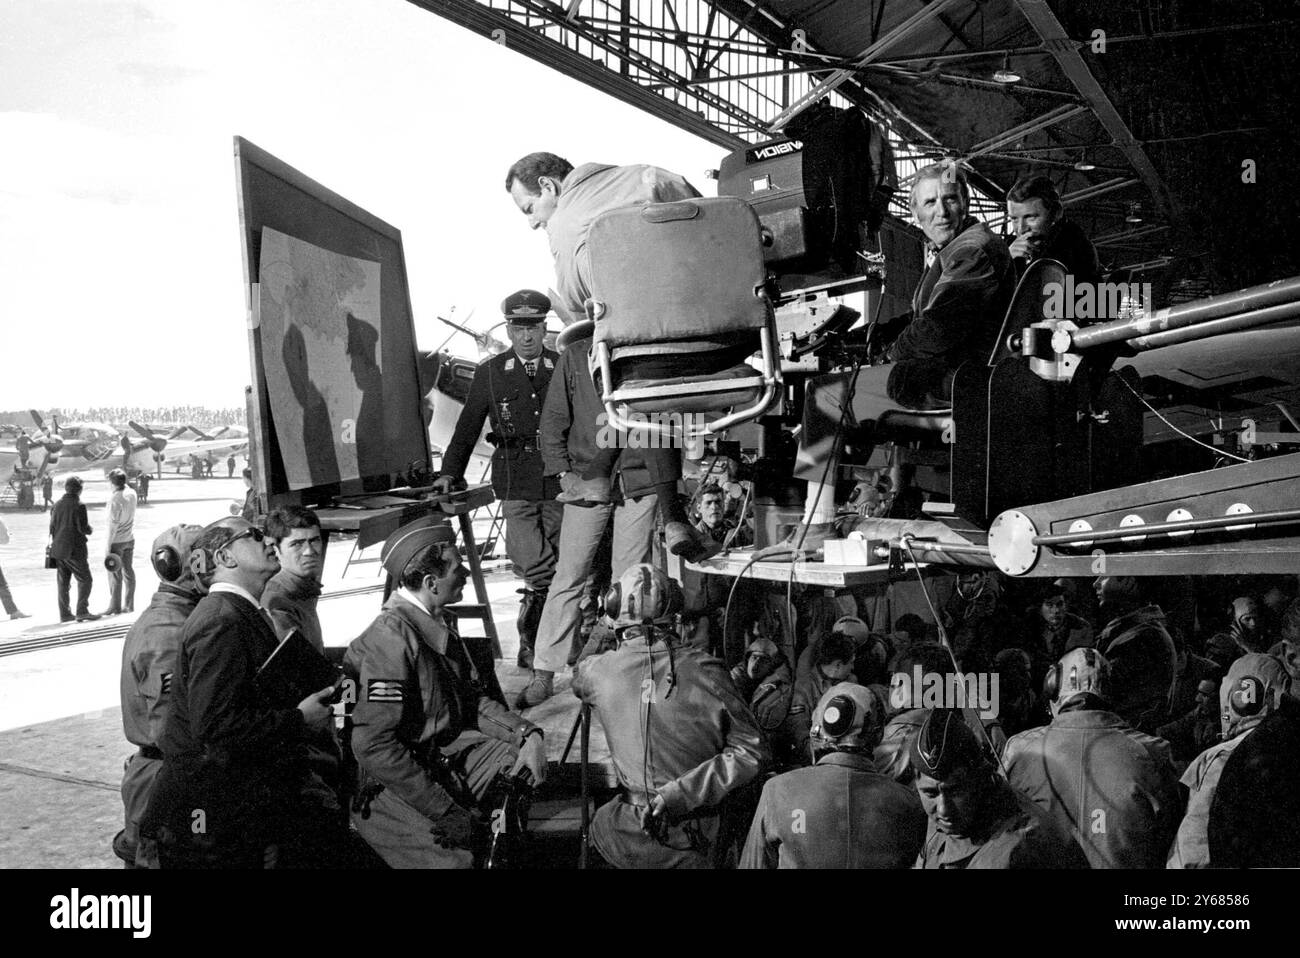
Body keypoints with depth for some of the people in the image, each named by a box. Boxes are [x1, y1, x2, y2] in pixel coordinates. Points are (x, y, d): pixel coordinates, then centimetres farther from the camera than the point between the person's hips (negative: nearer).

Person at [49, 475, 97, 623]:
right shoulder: (78, 506, -13)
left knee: (63, 582, 11)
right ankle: (82, 611, -9)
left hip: (58, 549, 7)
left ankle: (64, 613, 12)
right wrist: (90, 529, 5)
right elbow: (83, 528, -17)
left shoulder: (57, 505, 7)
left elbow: (52, 527, 12)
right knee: (85, 580, -1)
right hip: (75, 550, -7)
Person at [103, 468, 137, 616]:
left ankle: (115, 607, 7)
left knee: (115, 574, 2)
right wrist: (122, 480, 10)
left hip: (116, 541, -7)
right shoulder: (132, 494, -2)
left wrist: (108, 546, -15)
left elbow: (113, 525, -19)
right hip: (130, 539, 7)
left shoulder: (114, 499, -20)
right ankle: (129, 605, 17)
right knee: (128, 571, 12)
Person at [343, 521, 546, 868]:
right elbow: (374, 744, -26)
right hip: (392, 783, -9)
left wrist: (527, 733, -5)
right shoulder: (391, 638, -22)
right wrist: (443, 810, -24)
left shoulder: (441, 622, 8)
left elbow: (474, 699, 13)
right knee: (455, 858, -26)